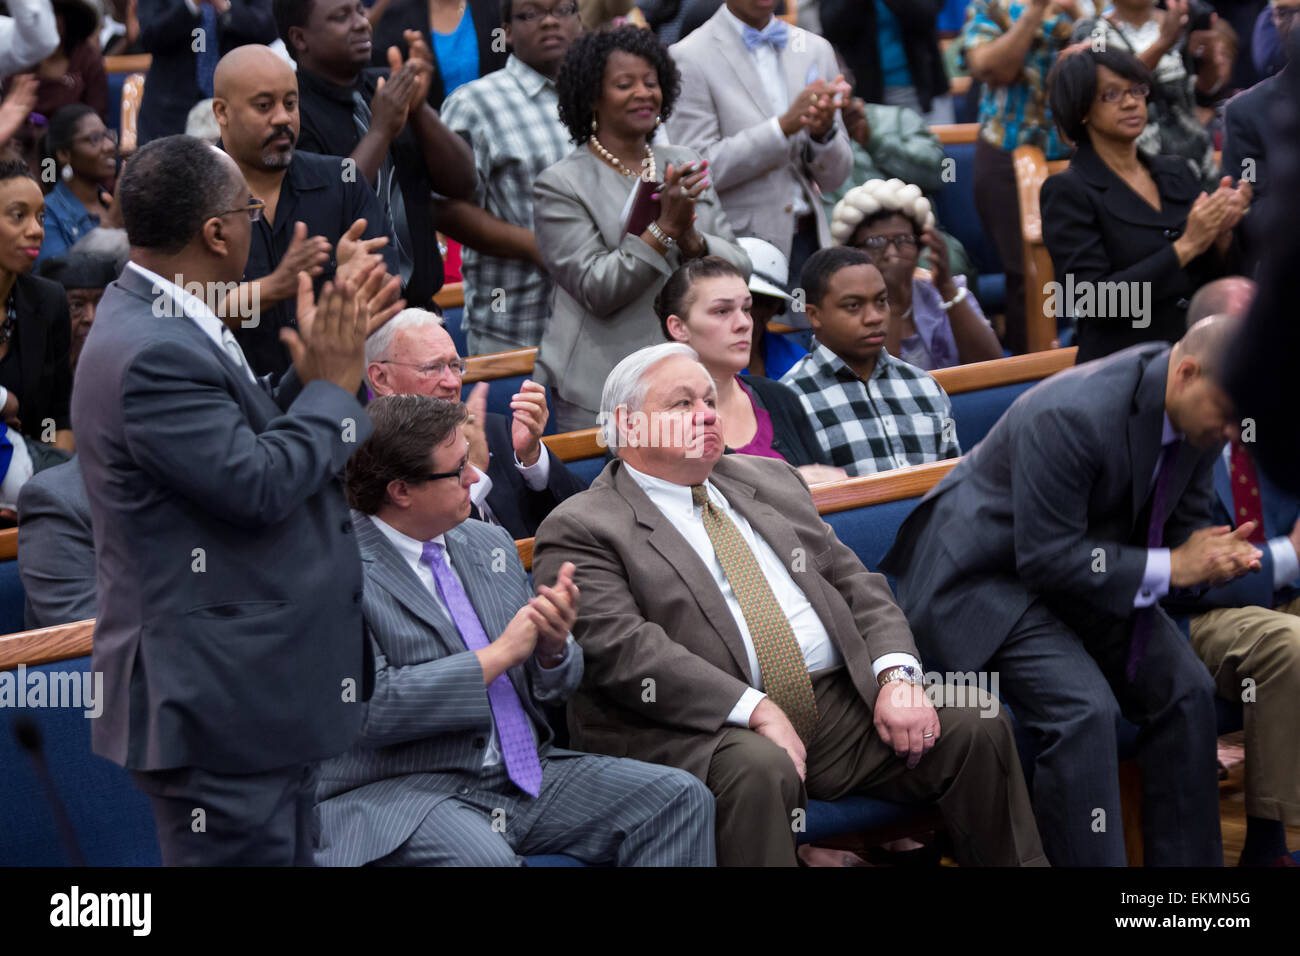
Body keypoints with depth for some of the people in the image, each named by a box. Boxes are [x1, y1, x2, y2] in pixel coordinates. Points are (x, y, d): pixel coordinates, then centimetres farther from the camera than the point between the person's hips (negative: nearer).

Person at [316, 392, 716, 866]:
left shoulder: (490, 543, 14)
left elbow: (553, 687, 19)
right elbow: (371, 707, -20)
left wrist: (554, 646, -6)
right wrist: (499, 654, -15)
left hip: (524, 772, 7)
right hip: (399, 792, -7)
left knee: (679, 797, -10)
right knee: (483, 857, -38)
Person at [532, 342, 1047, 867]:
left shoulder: (769, 480, 21)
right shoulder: (580, 529, -1)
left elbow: (854, 583, 18)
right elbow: (621, 646, -14)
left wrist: (896, 675, -3)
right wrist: (756, 710, -22)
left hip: (840, 703, 6)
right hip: (704, 730, -6)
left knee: (975, 725, -12)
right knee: (761, 770, -38)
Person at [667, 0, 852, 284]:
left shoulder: (816, 50, 12)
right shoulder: (689, 58, -3)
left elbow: (834, 176, 12)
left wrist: (823, 131, -11)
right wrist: (785, 125, -19)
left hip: (810, 240, 4)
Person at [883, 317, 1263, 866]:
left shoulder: (1198, 412, -8)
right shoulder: (1071, 416, -33)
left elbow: (1184, 524, 6)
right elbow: (1046, 557, -30)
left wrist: (1213, 556, -18)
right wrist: (1169, 568, -28)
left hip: (1082, 568, 8)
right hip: (985, 577, -8)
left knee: (1185, 690, -5)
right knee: (1083, 708, -27)